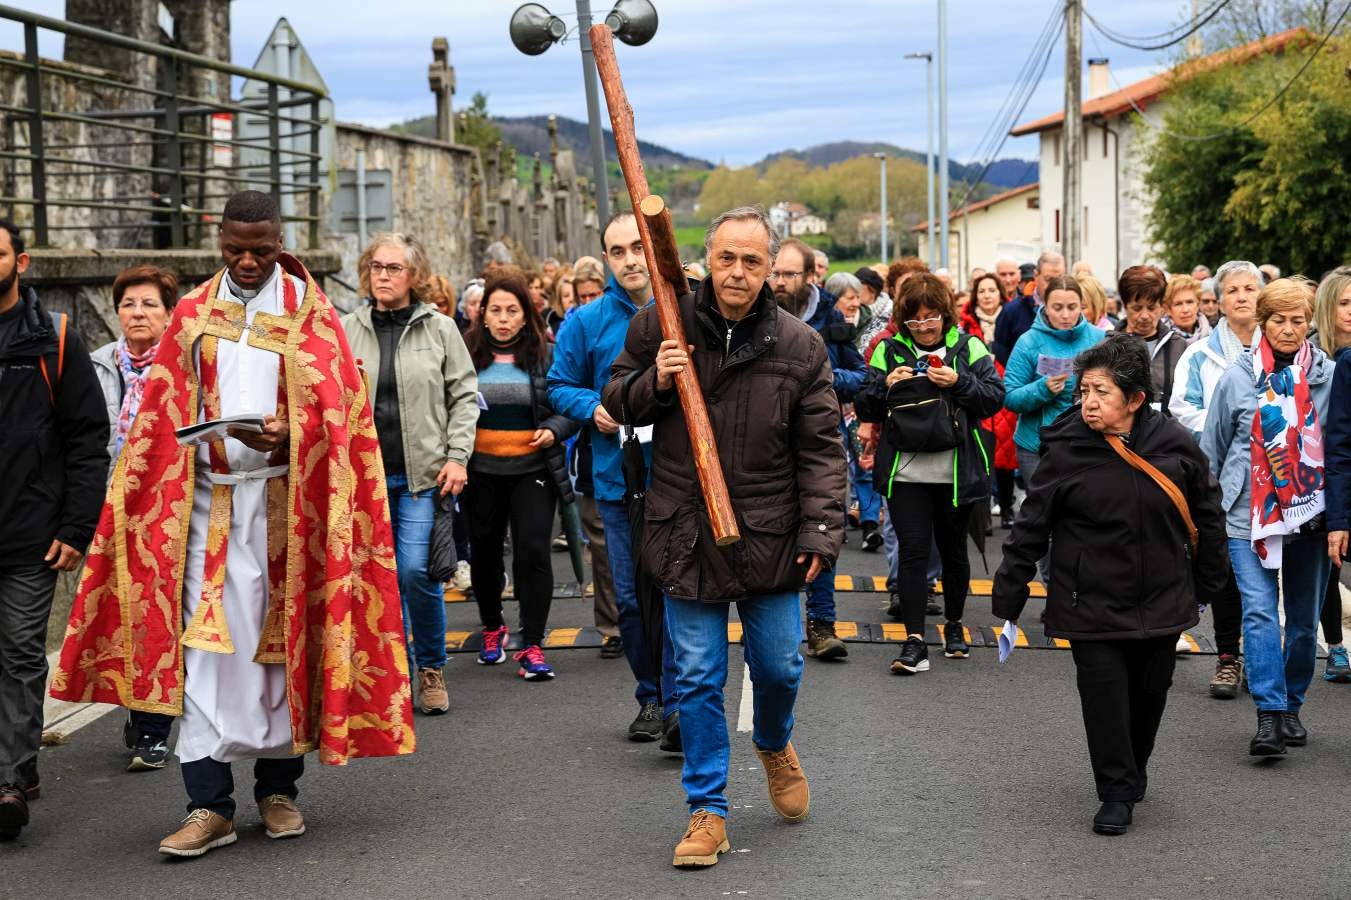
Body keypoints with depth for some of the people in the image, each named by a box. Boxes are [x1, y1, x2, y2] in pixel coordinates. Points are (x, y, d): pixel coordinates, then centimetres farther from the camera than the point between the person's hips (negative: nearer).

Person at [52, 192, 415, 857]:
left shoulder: (308, 311, 3)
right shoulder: (194, 313, 9)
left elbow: (334, 407, -4)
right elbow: (162, 417, 9)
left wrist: (286, 436, -23)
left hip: (285, 502, -1)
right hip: (208, 500, 1)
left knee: (282, 635, 4)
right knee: (205, 642, -6)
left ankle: (278, 786, 18)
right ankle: (210, 803, -5)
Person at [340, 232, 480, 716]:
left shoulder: (439, 329, 5)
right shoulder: (346, 330, 7)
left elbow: (464, 396, 5)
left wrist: (457, 457, -4)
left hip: (423, 475, -2)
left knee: (417, 571, -11)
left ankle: (431, 667, 10)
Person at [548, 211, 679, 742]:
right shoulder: (588, 321, 3)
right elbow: (560, 385, 11)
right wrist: (592, 409, -8)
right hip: (617, 476, 2)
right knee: (630, 597, 10)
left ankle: (678, 705, -3)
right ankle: (650, 697, 25)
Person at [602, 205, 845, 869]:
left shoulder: (800, 347, -3)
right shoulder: (660, 324, -3)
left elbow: (821, 449, 0)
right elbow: (614, 400, 9)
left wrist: (822, 529, -8)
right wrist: (653, 382, -12)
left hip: (769, 538, 0)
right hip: (685, 535, 0)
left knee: (779, 668, 11)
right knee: (698, 678, 4)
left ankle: (774, 745, 45)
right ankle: (707, 811, 15)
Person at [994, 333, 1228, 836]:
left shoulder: (1174, 444, -6)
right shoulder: (1066, 450, -12)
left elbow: (1207, 513, 8)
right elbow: (1031, 527, -6)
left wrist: (1209, 579, 14)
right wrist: (1007, 599, -6)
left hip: (1161, 601, 3)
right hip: (1091, 602, -2)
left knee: (1151, 691, 14)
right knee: (1103, 691, -6)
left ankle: (1135, 767, 39)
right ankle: (1117, 791, 8)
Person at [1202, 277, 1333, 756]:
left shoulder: (1328, 376, 0)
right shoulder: (1237, 378, -1)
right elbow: (1212, 449, 8)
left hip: (1311, 514, 1)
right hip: (1249, 515, -1)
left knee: (1304, 619, 10)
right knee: (1259, 612, -14)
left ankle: (1291, 706, 26)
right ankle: (1268, 714, -17)